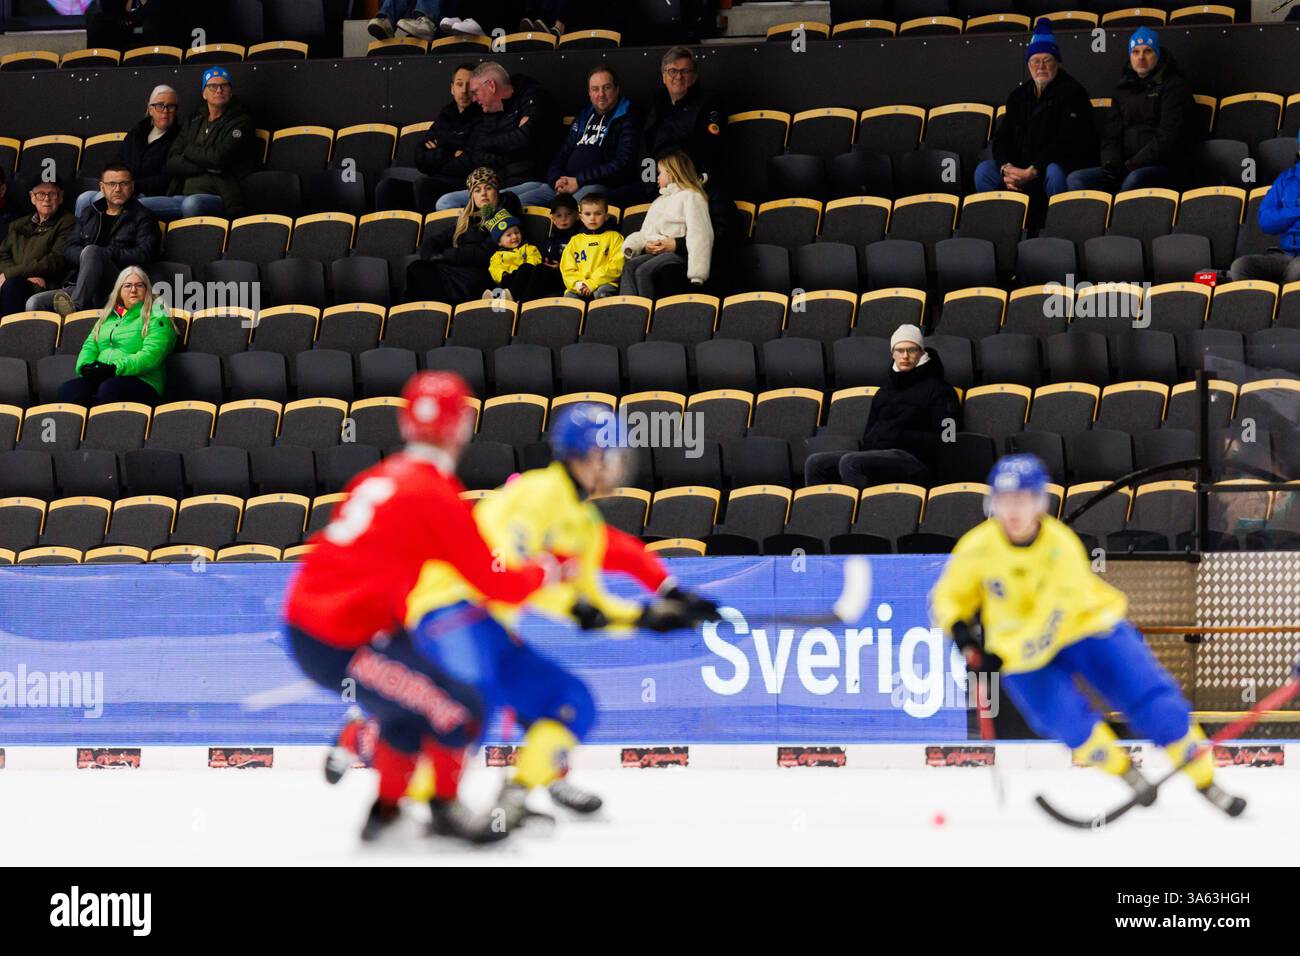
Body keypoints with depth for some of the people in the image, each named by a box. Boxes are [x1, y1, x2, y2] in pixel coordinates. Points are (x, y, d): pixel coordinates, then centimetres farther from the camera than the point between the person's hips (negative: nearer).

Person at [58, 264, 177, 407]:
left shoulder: (156, 318, 5)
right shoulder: (108, 317, 26)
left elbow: (151, 355, -8)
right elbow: (90, 346, 21)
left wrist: (116, 368, -19)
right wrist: (85, 366, -3)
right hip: (101, 379, 5)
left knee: (108, 389, -40)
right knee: (67, 389, -27)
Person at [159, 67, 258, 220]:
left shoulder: (240, 122, 6)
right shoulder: (193, 122, 22)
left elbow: (220, 157, -11)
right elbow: (171, 163, 10)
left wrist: (189, 151, 6)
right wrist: (205, 167, -6)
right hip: (184, 194, 5)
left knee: (192, 204, -41)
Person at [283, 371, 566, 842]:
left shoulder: (380, 477, 11)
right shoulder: (438, 497, -14)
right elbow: (495, 584, -9)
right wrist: (546, 569, 11)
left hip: (303, 622, 9)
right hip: (339, 645, -9)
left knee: (408, 700, 27)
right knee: (457, 710, -3)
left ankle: (386, 805, 36)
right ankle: (444, 808, 15)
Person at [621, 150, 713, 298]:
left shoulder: (691, 197, 5)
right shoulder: (658, 202, 32)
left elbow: (699, 236, -9)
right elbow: (644, 234, 23)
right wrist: (644, 246, 0)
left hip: (678, 252, -7)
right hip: (653, 252, 7)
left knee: (644, 271, -31)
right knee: (629, 266, -23)